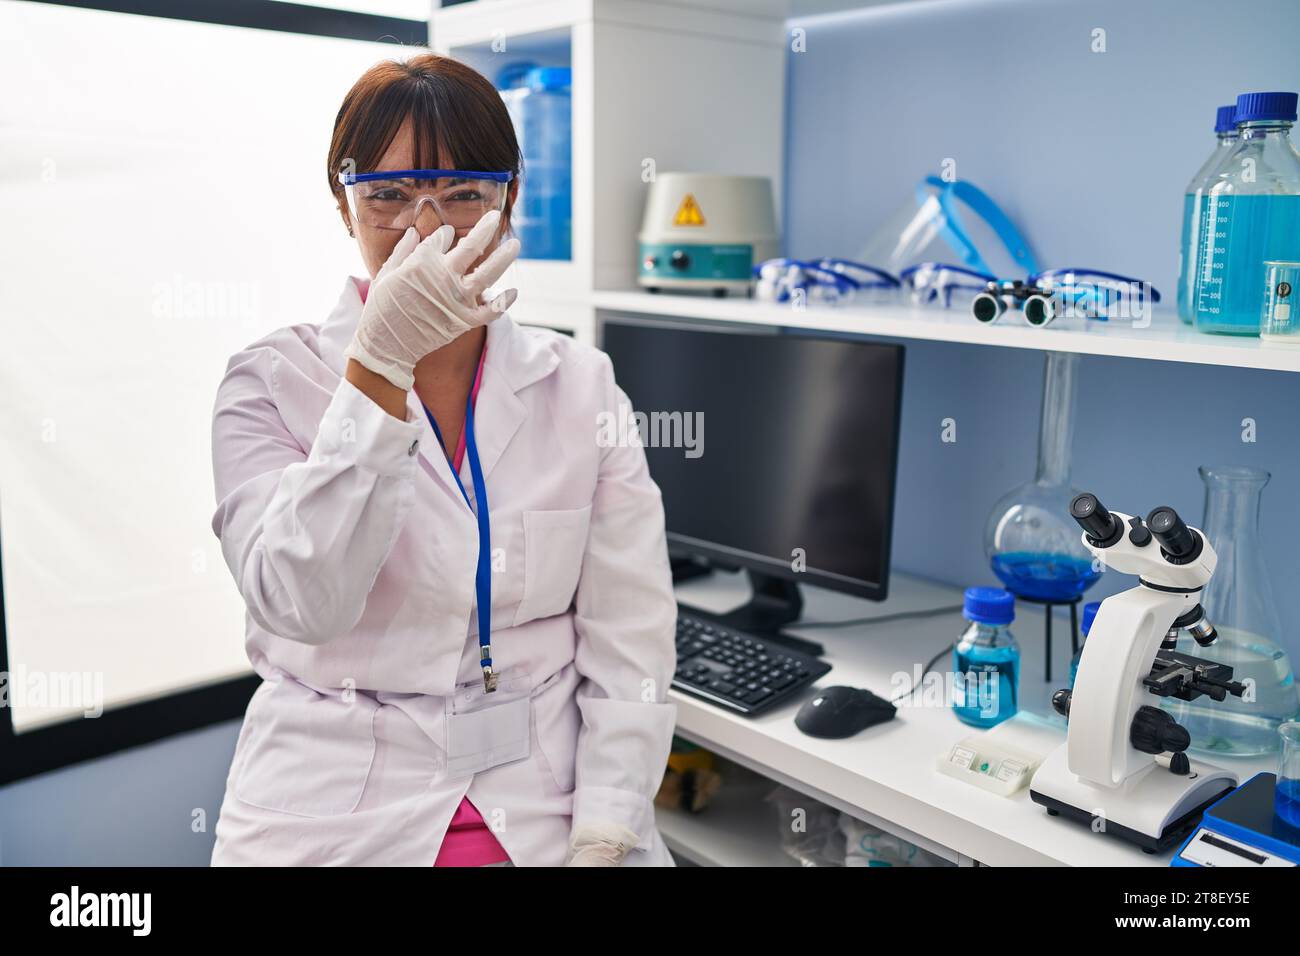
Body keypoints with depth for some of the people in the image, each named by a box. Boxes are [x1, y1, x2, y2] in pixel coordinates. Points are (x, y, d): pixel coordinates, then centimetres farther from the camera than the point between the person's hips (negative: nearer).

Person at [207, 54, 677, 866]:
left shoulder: (582, 385, 1)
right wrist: (382, 361, -22)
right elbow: (299, 602, -18)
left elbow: (629, 639, -2)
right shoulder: (273, 381, -3)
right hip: (334, 819, -1)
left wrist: (601, 840, -11)